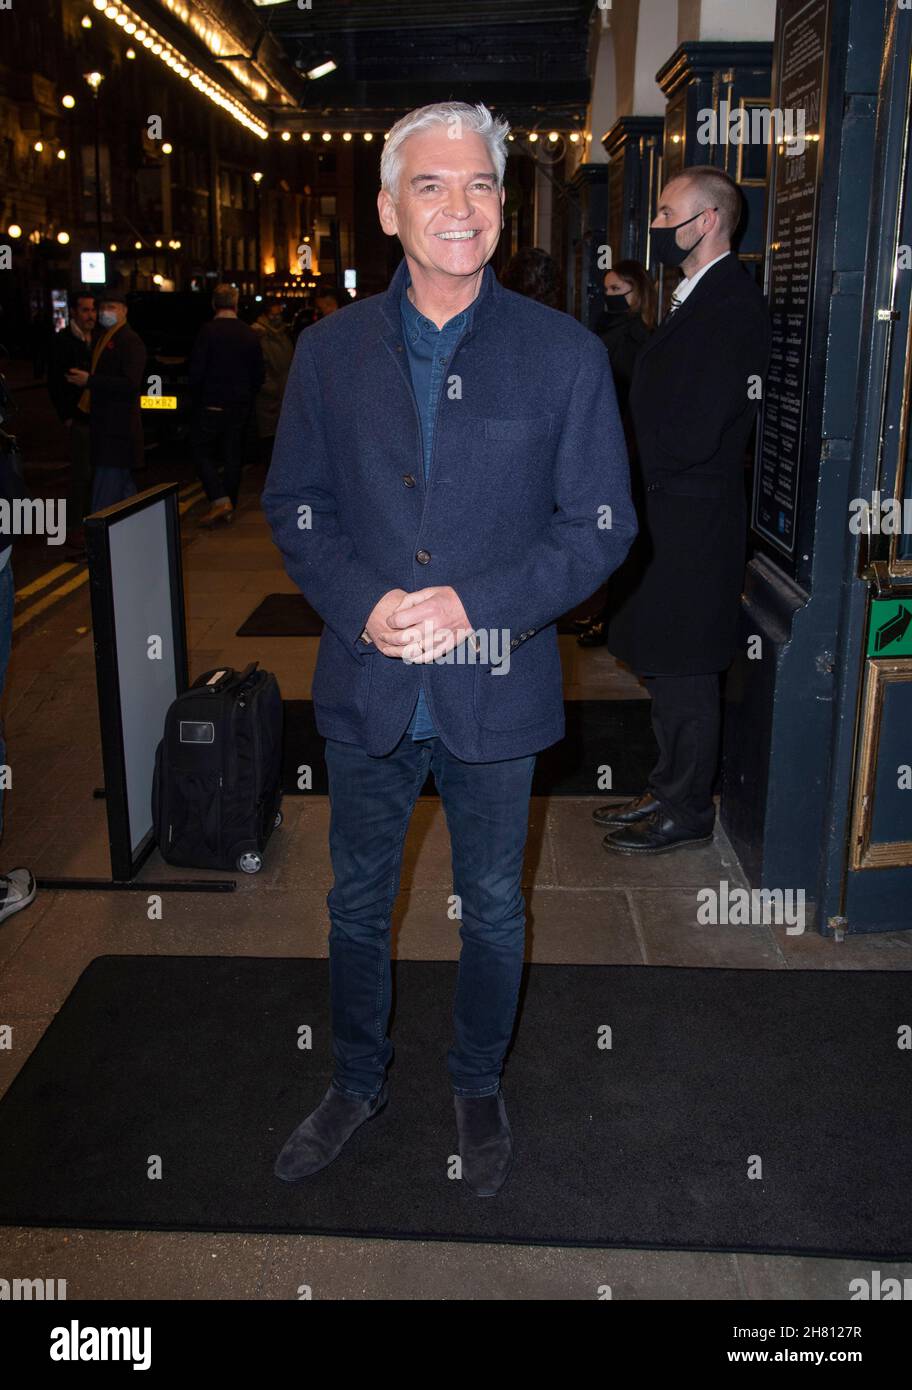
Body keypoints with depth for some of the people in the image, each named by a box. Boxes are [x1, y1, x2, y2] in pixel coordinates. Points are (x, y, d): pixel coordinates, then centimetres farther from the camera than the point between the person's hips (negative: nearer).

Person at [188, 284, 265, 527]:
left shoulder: (208, 331, -11)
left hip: (211, 404, -5)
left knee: (203, 452, 3)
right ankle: (230, 507, 15)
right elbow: (259, 373, 8)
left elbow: (196, 370, -13)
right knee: (233, 456, 10)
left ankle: (220, 500, -12)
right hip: (240, 406, 5)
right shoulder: (250, 334, 4)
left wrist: (197, 397, 2)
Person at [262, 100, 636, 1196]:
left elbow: (601, 525, -6)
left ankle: (477, 1084, 42)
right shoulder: (329, 350, 1)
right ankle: (357, 1081, 42)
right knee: (357, 903, 18)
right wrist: (364, 606, -15)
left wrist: (474, 604, -19)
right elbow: (293, 508, 3)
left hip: (496, 694, -1)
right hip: (365, 690, 2)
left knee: (493, 912, 16)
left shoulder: (566, 355, -5)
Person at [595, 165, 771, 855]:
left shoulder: (733, 307, -18)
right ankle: (670, 790, 32)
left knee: (685, 673, 2)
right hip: (671, 513, 10)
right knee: (671, 668, 18)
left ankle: (686, 811, 17)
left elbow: (688, 437, -23)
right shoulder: (698, 298, 14)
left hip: (693, 519, -10)